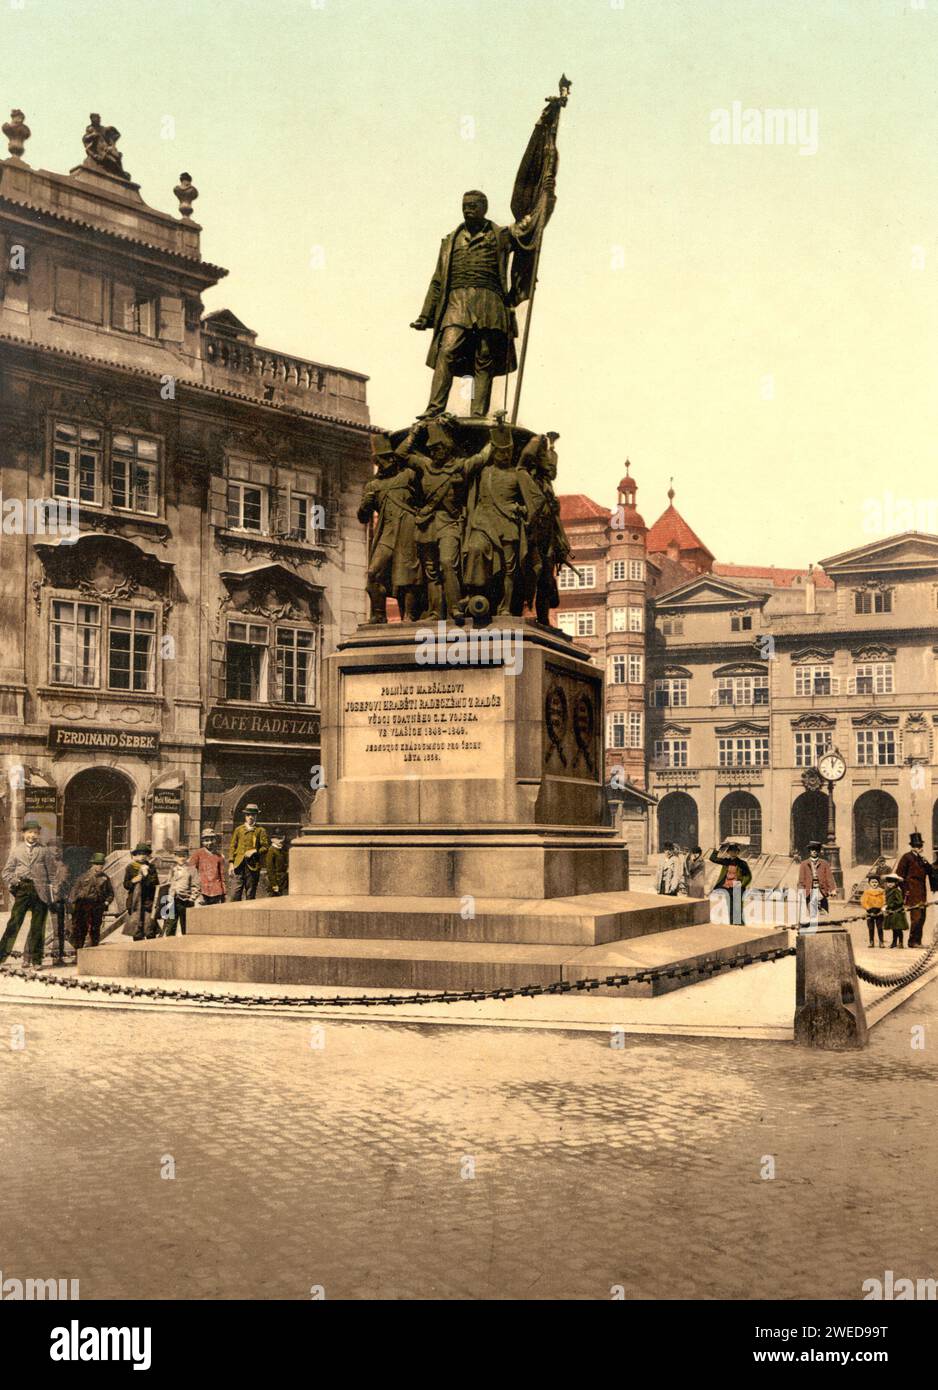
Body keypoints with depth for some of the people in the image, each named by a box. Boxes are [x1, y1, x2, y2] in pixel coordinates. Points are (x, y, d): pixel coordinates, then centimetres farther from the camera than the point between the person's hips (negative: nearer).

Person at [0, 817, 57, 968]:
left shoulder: (44, 851, 11)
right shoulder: (16, 850, 14)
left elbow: (51, 873, 10)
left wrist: (52, 891, 1)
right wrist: (13, 882, -6)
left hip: (40, 892, 0)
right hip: (22, 890, 0)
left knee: (37, 927, 1)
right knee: (14, 923, -8)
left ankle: (34, 958, 8)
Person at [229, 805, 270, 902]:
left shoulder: (261, 831, 7)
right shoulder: (238, 829, 15)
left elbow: (266, 847, 2)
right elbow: (233, 846, 13)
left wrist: (254, 851, -14)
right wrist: (231, 862, 4)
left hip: (253, 865, -1)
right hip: (239, 864, 1)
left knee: (251, 892, 2)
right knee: (237, 890, -8)